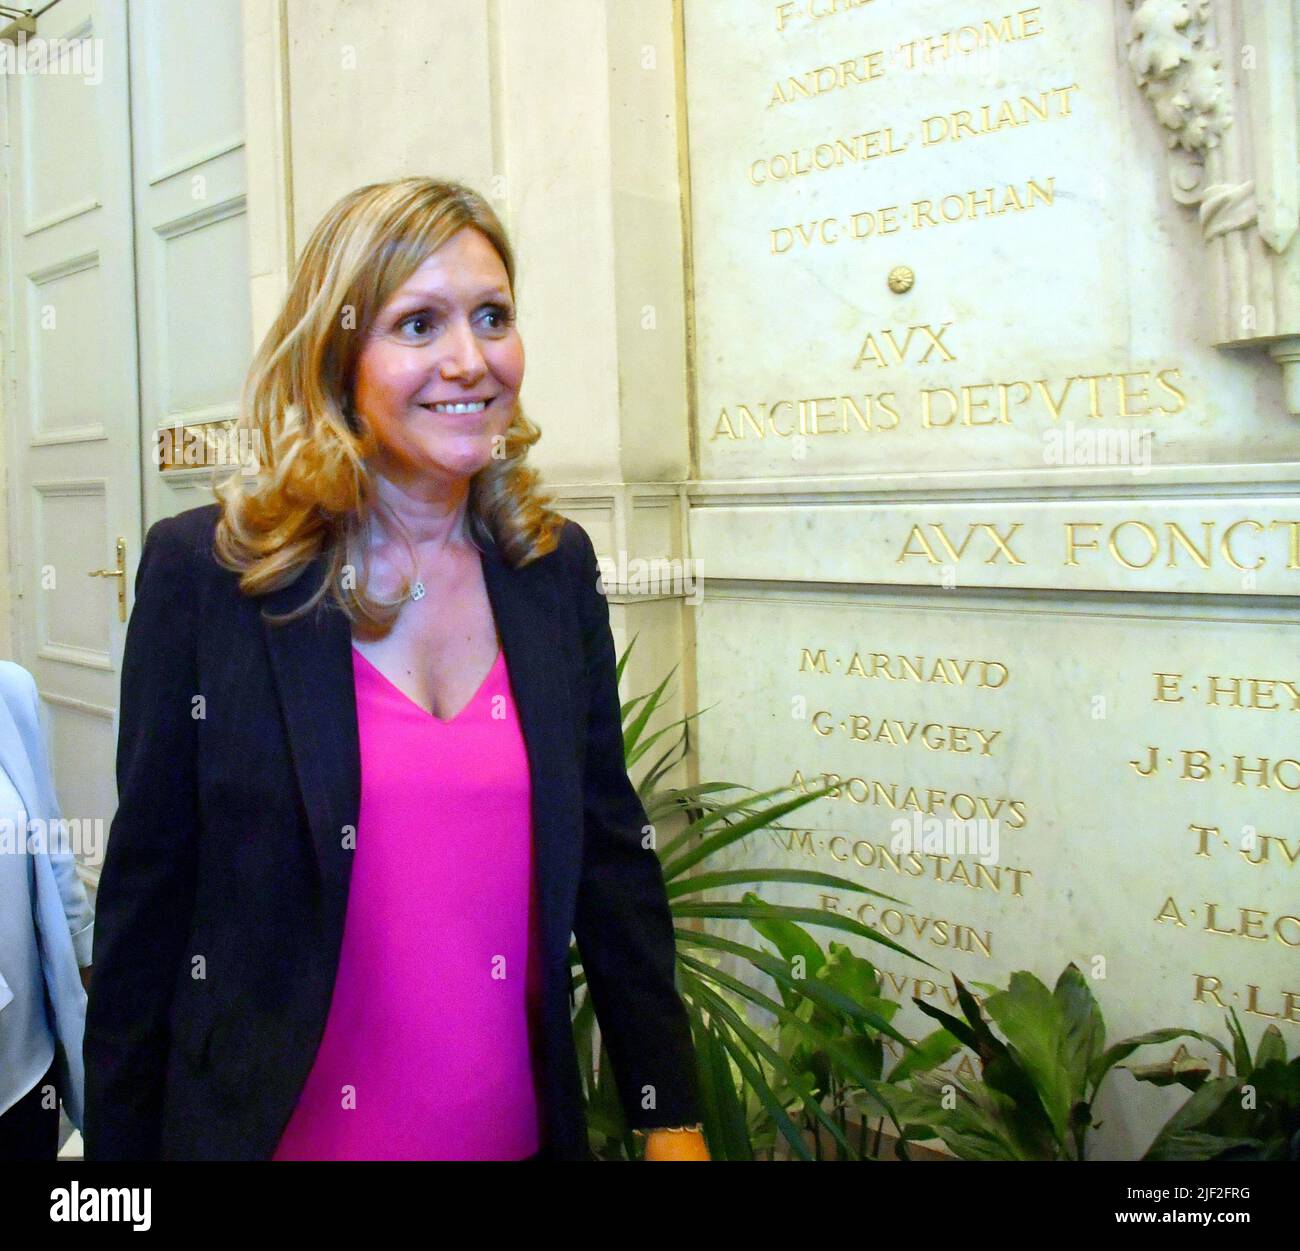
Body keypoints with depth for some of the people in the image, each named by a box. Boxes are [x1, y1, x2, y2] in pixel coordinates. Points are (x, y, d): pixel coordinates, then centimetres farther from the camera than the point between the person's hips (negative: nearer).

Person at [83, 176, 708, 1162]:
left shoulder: (556, 566, -2)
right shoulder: (205, 570, -12)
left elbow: (611, 850, 2)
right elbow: (148, 896, -7)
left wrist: (673, 1117, 3)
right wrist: (116, 1141, -3)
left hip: (522, 1125, 4)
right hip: (277, 1126, -3)